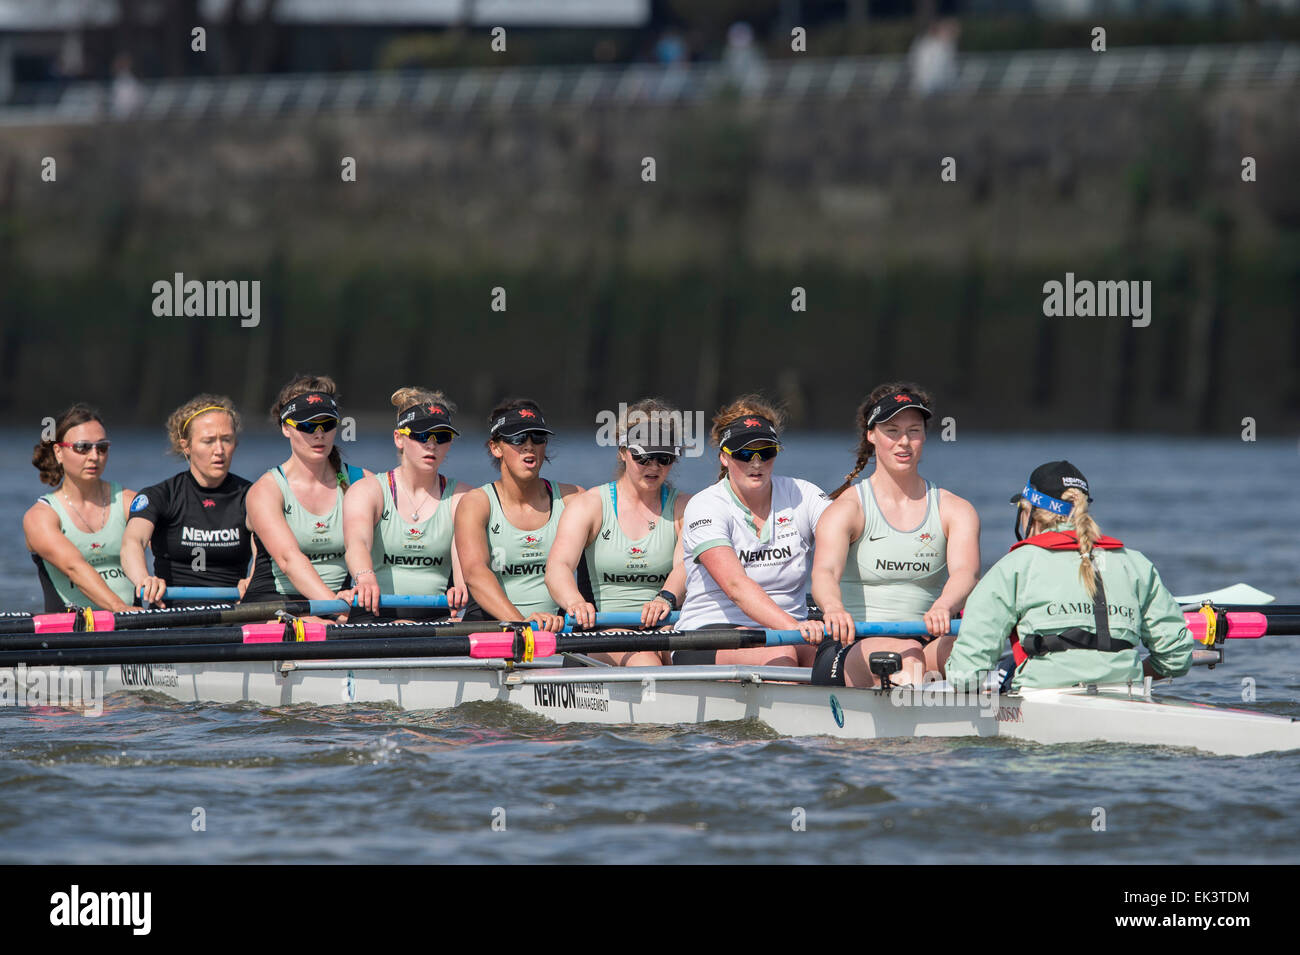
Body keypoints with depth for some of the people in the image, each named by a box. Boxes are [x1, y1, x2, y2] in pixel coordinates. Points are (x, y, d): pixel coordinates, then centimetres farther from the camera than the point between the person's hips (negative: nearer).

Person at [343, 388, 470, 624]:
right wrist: (365, 577, -42)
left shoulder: (460, 497, 11)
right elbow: (357, 540, -17)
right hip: (372, 614, -2)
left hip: (436, 617, 2)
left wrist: (461, 586, -34)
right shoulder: (366, 491, 5)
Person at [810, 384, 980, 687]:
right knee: (905, 652, -35)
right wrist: (833, 608, -44)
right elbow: (825, 571, -18)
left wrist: (943, 607, -36)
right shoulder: (846, 509, 2)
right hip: (849, 650, -2)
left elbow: (964, 570, -10)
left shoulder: (955, 511, 10)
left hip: (929, 645, 2)